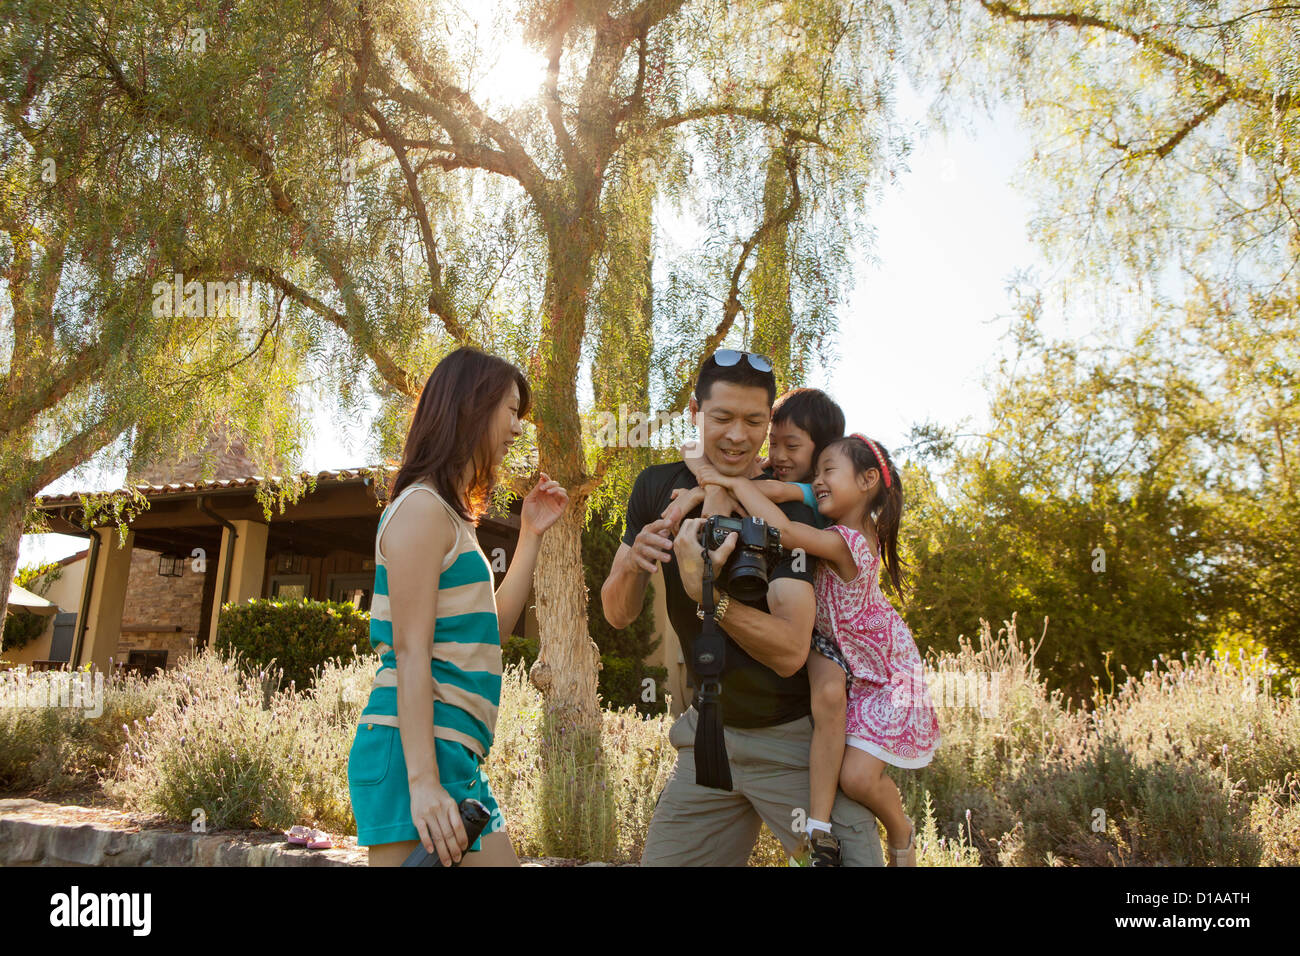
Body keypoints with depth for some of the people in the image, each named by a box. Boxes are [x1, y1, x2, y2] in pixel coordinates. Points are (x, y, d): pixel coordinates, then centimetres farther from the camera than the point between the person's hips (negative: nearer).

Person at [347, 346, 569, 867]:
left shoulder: (451, 513, 20)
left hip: (458, 757, 10)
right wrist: (423, 781, -22)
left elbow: (491, 631, 22)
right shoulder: (422, 508, -10)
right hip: (413, 749, -10)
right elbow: (410, 651, -17)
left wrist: (531, 534, 21)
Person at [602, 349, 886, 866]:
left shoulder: (788, 512, -19)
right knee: (659, 860, 10)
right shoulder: (658, 489, -4)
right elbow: (618, 615, -2)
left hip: (795, 739, -4)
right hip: (709, 731, 4)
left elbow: (791, 652, -28)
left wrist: (707, 594, -42)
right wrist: (631, 565, -23)